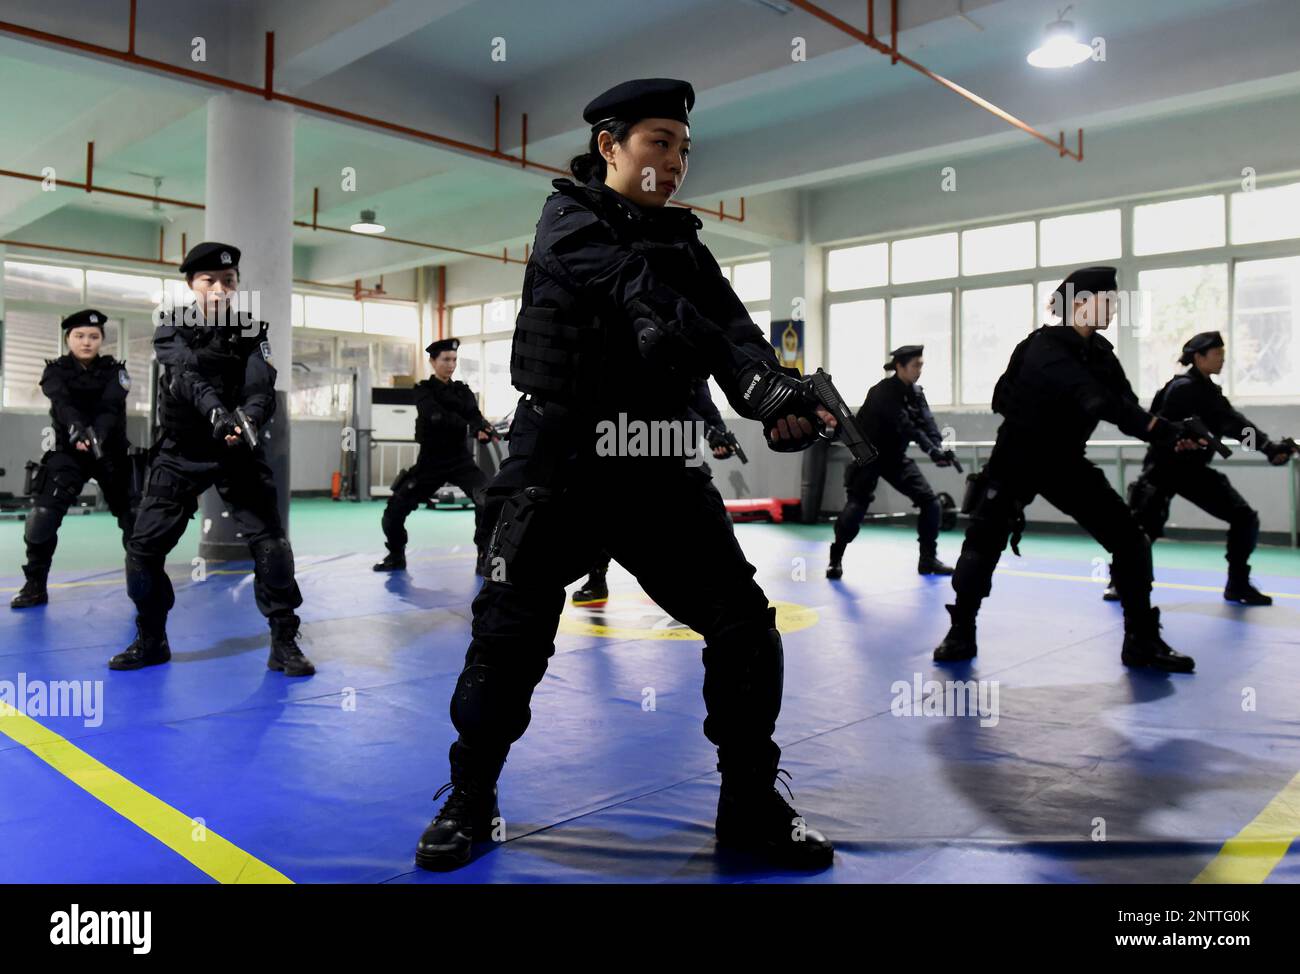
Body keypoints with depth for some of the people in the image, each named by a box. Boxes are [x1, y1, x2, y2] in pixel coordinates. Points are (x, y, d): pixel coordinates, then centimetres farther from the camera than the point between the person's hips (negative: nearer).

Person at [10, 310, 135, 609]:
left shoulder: (114, 371, -5)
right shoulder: (56, 371, -5)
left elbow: (110, 408, -21)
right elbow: (62, 402, -25)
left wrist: (96, 434, -41)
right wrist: (77, 429, -46)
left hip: (111, 451, 1)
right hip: (67, 451, 0)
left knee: (133, 516, 3)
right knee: (43, 515, -14)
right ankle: (35, 586, -1)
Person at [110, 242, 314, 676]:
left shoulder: (252, 331, -4)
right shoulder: (171, 327, -5)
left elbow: (261, 390, -17)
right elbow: (187, 375, -25)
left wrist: (247, 420, -40)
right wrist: (217, 412, -45)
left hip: (238, 452, -1)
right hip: (180, 452, 1)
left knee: (271, 544, -12)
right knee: (143, 546, -1)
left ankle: (284, 643, 2)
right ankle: (150, 641, 20)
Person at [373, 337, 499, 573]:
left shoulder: (463, 391, 7)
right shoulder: (424, 390, -3)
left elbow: (474, 415, -10)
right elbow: (437, 416, -23)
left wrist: (483, 429, -35)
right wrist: (469, 426, -38)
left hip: (460, 458, 1)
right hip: (430, 460, -1)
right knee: (395, 508, -5)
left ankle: (485, 555, -10)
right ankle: (396, 555, 21)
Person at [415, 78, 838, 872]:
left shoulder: (682, 241, 13)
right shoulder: (569, 219, -2)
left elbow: (731, 322, -4)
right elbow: (639, 293, -21)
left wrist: (781, 394, -27)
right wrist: (757, 385, -33)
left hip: (658, 466, 5)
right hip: (560, 463, -4)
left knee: (746, 625, -1)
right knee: (510, 635, -3)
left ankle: (751, 806, 17)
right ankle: (470, 802, 21)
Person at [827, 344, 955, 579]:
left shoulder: (916, 392, 2)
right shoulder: (883, 392, -22)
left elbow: (927, 424, -11)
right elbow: (906, 426, -32)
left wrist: (940, 448, -29)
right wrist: (932, 450, -40)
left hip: (895, 455, 7)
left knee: (930, 500, 0)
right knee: (857, 505, -19)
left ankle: (928, 559, 10)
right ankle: (835, 559, -2)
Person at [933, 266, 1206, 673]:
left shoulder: (1099, 352, 1)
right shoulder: (1046, 350, -22)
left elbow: (1125, 408, -7)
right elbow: (1099, 402, -35)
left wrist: (1176, 435, -25)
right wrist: (1165, 429, -42)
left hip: (1065, 462, 6)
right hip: (1017, 462, -6)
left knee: (1130, 539, -2)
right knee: (983, 543, -10)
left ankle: (1143, 641, 9)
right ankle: (961, 634, 10)